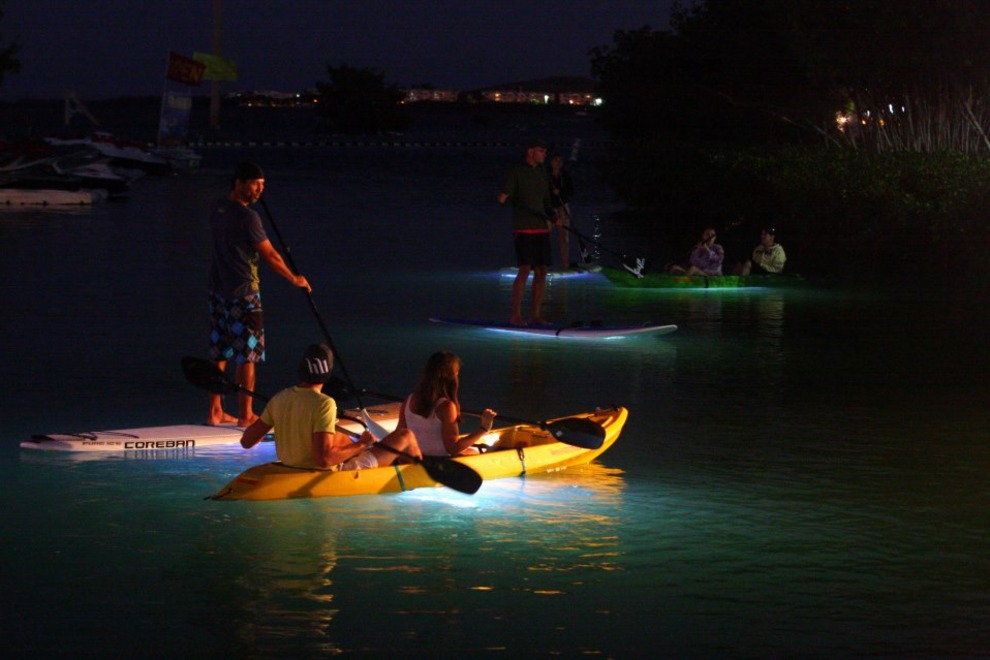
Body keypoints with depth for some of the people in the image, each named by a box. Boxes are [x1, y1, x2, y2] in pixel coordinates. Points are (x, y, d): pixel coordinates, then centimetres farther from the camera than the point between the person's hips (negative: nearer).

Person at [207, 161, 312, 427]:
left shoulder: (217, 208, 6)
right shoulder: (247, 217, -18)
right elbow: (270, 256, -13)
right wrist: (295, 279, 0)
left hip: (218, 290, 8)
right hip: (243, 294, -8)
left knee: (219, 353, 12)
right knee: (247, 355, 1)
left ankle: (215, 411, 16)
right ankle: (245, 414, 5)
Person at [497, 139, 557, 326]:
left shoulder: (542, 172, 18)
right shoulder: (516, 173, -1)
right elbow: (506, 193, -6)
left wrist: (553, 217, 7)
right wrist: (502, 198, -27)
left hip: (541, 229, 7)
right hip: (523, 229, -7)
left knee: (541, 271, 2)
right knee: (525, 269, -15)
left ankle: (535, 315, 7)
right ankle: (516, 315, -13)